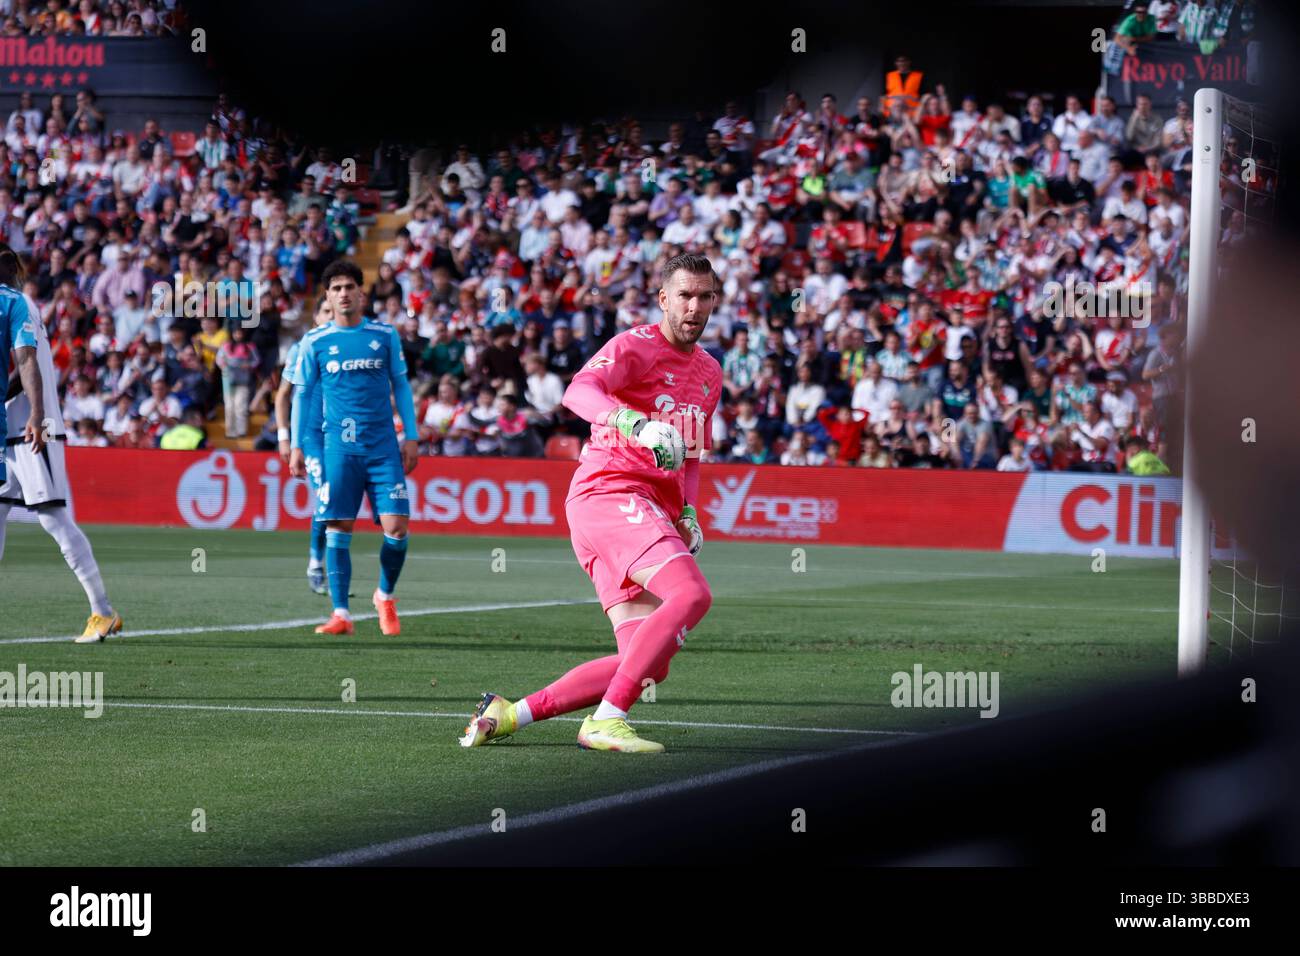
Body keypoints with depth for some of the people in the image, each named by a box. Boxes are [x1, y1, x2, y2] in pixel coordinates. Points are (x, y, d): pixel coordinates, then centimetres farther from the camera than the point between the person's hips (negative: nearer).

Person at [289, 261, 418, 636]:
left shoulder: (384, 335, 6)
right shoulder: (315, 342, 5)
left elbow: (401, 386, 12)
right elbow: (303, 394, 11)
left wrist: (411, 436, 6)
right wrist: (296, 446, 5)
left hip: (384, 446, 0)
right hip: (339, 447, 0)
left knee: (396, 527, -8)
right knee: (338, 528, -5)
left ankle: (385, 596, 17)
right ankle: (341, 614, -1)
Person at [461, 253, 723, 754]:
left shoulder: (710, 373, 22)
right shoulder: (636, 345, -4)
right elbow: (579, 391, -25)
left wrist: (687, 511, 12)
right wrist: (636, 424, -44)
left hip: (653, 511, 8)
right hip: (610, 493, -8)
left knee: (646, 663, -3)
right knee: (692, 594, -29)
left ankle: (507, 714, 2)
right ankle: (605, 721, -29)